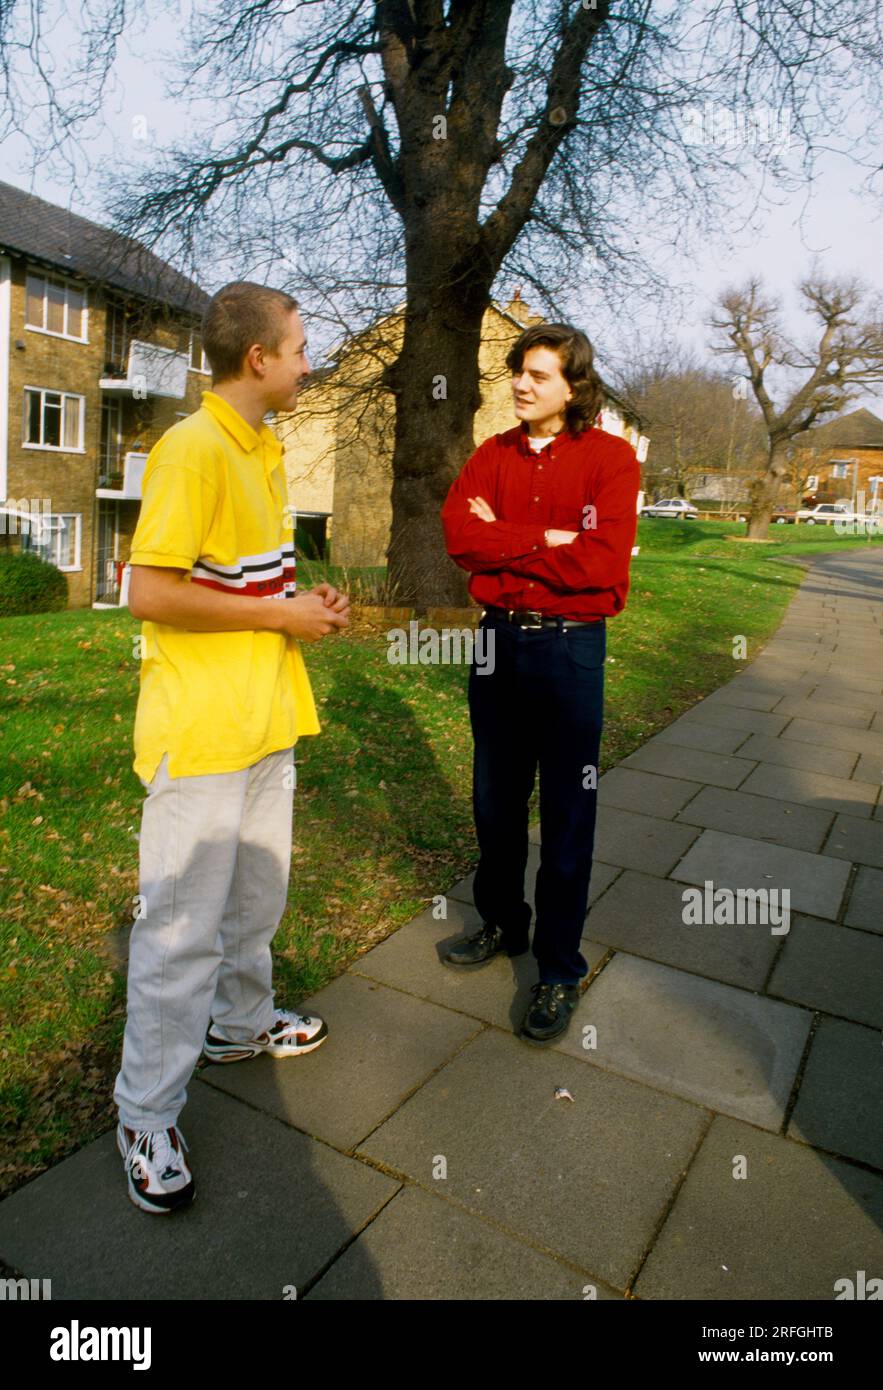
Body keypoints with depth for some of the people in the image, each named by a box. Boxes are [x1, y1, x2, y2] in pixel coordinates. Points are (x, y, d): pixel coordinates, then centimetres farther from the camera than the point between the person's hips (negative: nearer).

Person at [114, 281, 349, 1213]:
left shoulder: (264, 449, 14)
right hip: (199, 733, -9)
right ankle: (146, 1118, 21)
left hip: (266, 719, 9)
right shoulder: (192, 450, -17)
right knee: (184, 923, 2)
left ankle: (239, 1023, 46)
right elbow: (149, 593, -24)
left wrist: (308, 606, 6)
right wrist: (283, 616, -17)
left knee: (257, 896, 23)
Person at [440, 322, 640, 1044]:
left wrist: (503, 543, -11)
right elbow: (459, 530, -8)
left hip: (570, 648, -4)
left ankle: (561, 970, 19)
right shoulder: (493, 455, 8)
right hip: (500, 639, 5)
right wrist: (545, 540, -16)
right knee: (496, 803, 16)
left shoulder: (611, 457, -6)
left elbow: (601, 561, -19)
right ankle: (502, 923, 37)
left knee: (566, 818, 4)